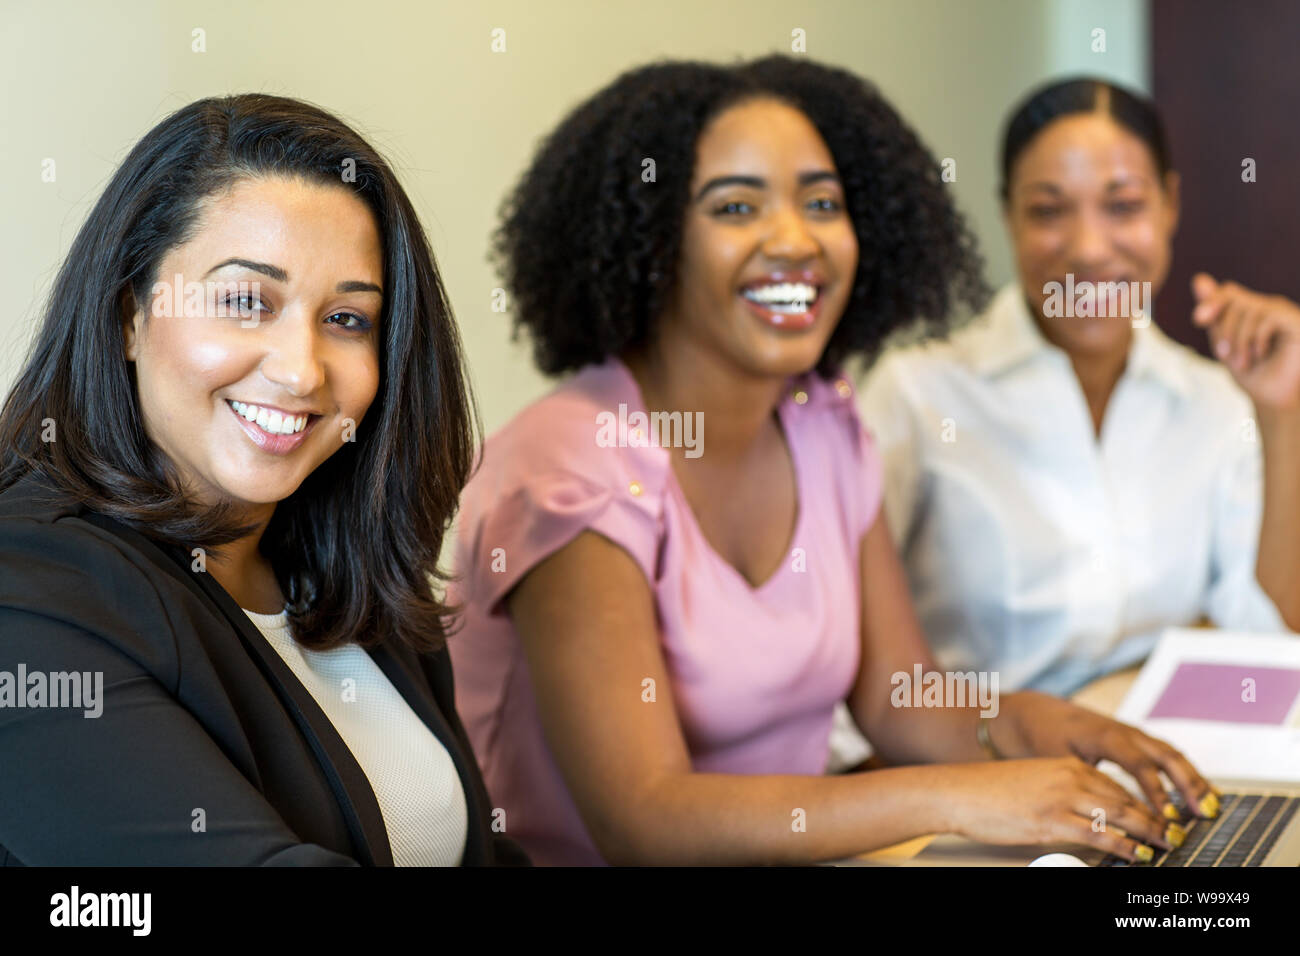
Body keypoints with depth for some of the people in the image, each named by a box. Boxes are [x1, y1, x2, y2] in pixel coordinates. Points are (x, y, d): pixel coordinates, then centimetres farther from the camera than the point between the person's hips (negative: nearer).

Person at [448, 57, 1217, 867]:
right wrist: (957, 799, -28)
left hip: (793, 848, 7)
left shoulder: (826, 428, 5)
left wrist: (1017, 720, -14)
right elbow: (640, 819, -24)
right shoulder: (572, 469, -17)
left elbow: (898, 699, 8)